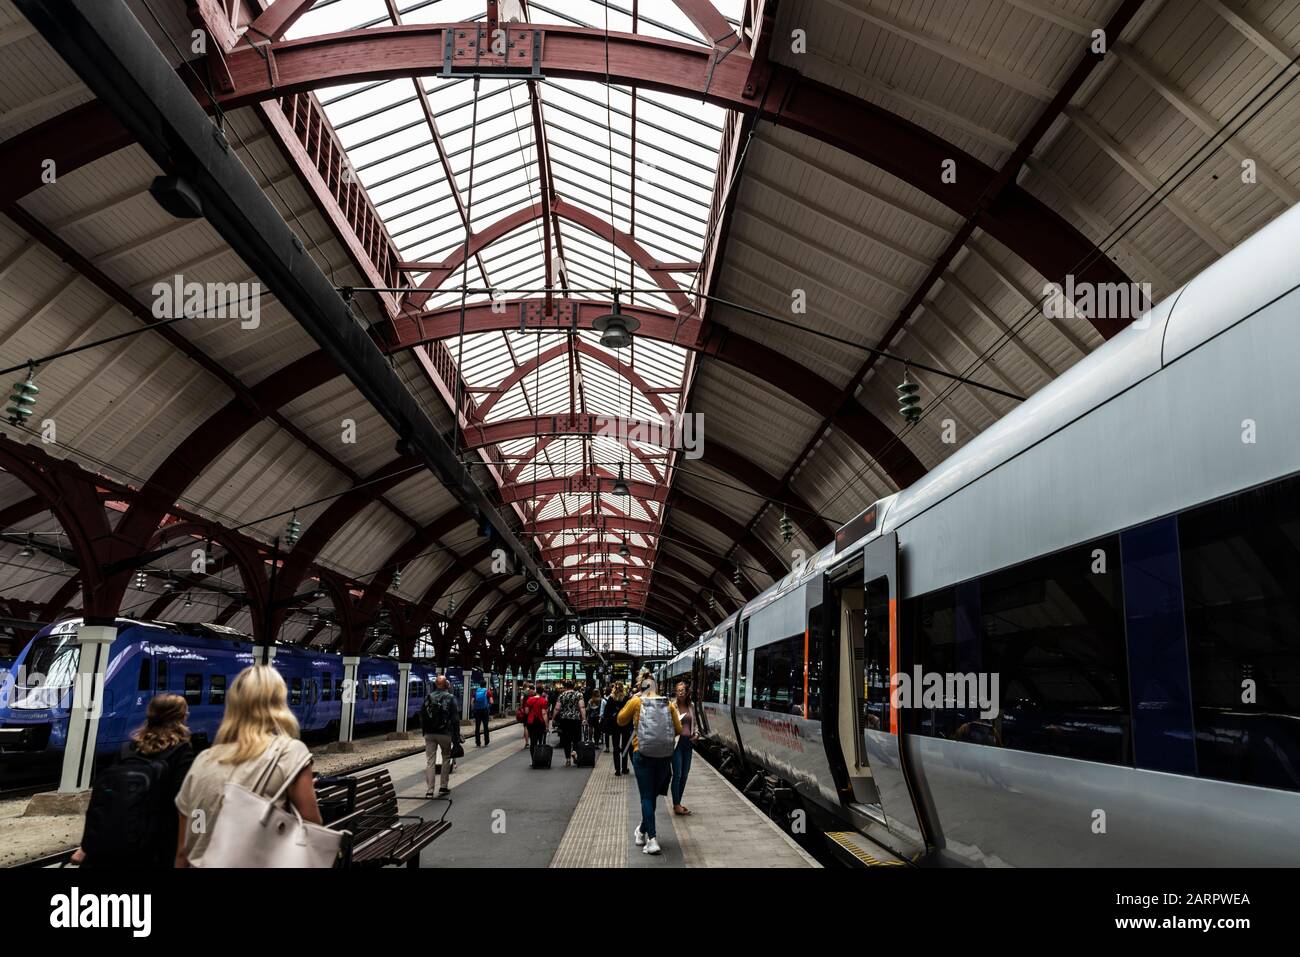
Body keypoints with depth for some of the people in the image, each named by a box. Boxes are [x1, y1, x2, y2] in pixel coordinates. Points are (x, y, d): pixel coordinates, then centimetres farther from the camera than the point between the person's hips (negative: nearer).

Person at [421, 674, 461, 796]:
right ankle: (443, 787, 16)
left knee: (430, 761, 4)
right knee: (446, 758, 15)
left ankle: (429, 791, 1)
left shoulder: (428, 698, 6)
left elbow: (422, 717, 10)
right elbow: (455, 719, -7)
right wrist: (456, 737, -3)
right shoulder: (451, 698, -5)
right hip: (445, 734, -3)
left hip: (429, 734, 3)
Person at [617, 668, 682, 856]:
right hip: (665, 756, 3)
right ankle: (642, 831, 35)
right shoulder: (668, 704, 1)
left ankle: (652, 840, -5)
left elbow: (621, 720, 9)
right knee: (653, 796, 17)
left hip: (642, 755, -3)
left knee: (646, 797, 3)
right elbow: (678, 730, 7)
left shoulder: (636, 702, -5)